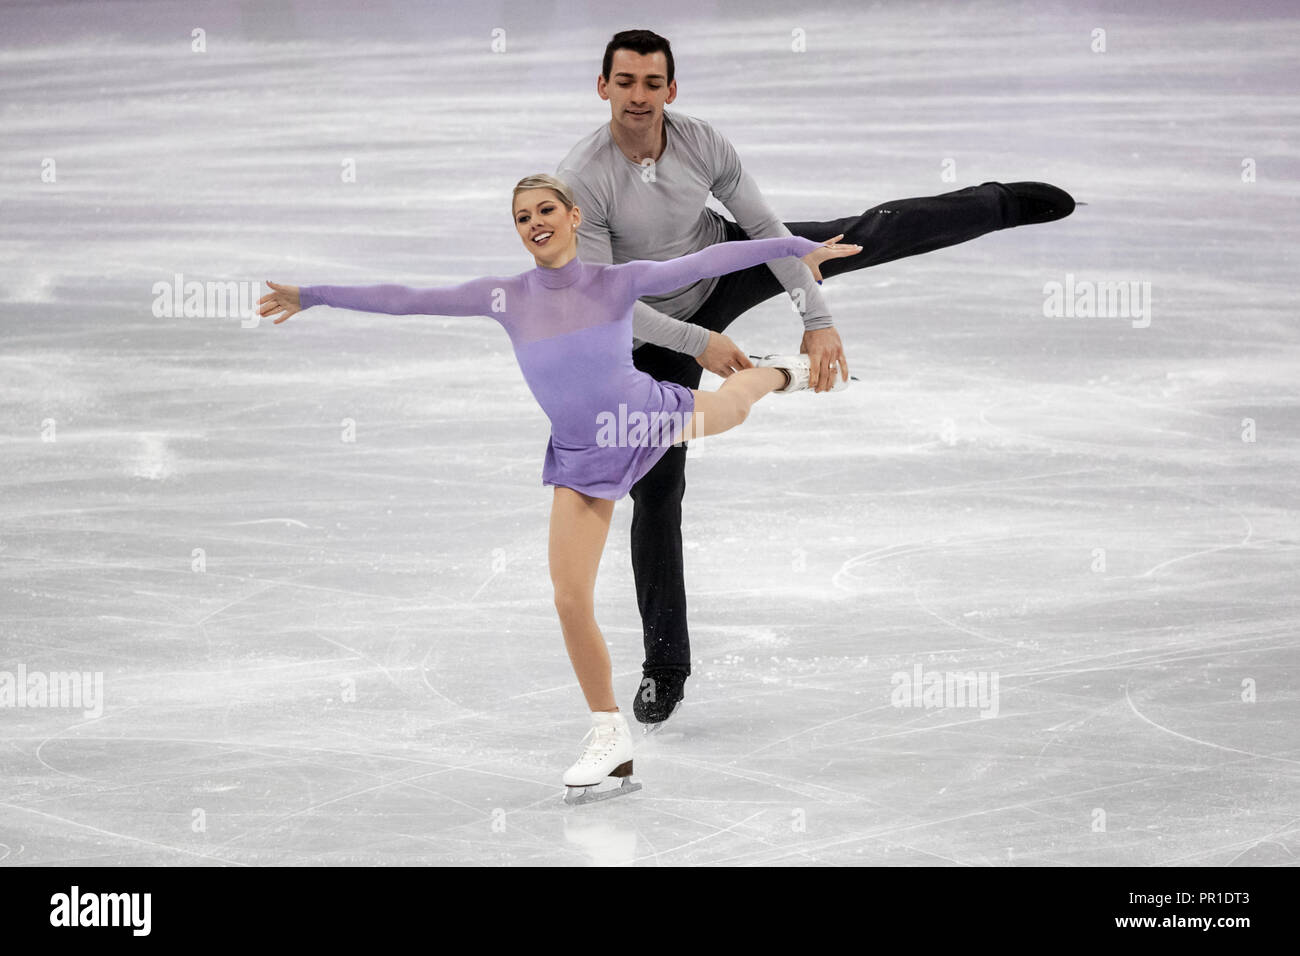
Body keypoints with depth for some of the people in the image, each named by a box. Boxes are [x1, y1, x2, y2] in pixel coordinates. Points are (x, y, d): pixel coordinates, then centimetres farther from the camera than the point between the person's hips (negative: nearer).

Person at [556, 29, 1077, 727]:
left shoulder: (702, 144, -21)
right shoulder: (581, 182, -33)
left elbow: (768, 230, -12)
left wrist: (818, 321, -19)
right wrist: (697, 343, -34)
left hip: (726, 267, 3)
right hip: (656, 334, -3)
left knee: (869, 235, 1)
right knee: (655, 491, -4)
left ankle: (1004, 204, 29)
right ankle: (664, 667, 6)